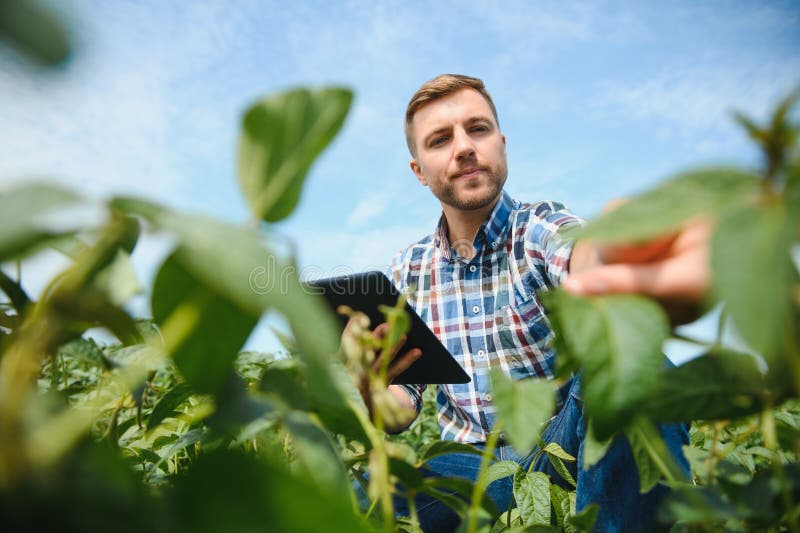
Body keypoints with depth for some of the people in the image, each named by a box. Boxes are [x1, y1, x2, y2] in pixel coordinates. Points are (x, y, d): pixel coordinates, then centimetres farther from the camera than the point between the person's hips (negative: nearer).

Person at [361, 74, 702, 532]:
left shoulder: (542, 226, -6)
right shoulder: (409, 270, 3)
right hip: (473, 463, 2)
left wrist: (608, 259, -60)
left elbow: (584, 257, -33)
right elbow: (402, 404, 3)